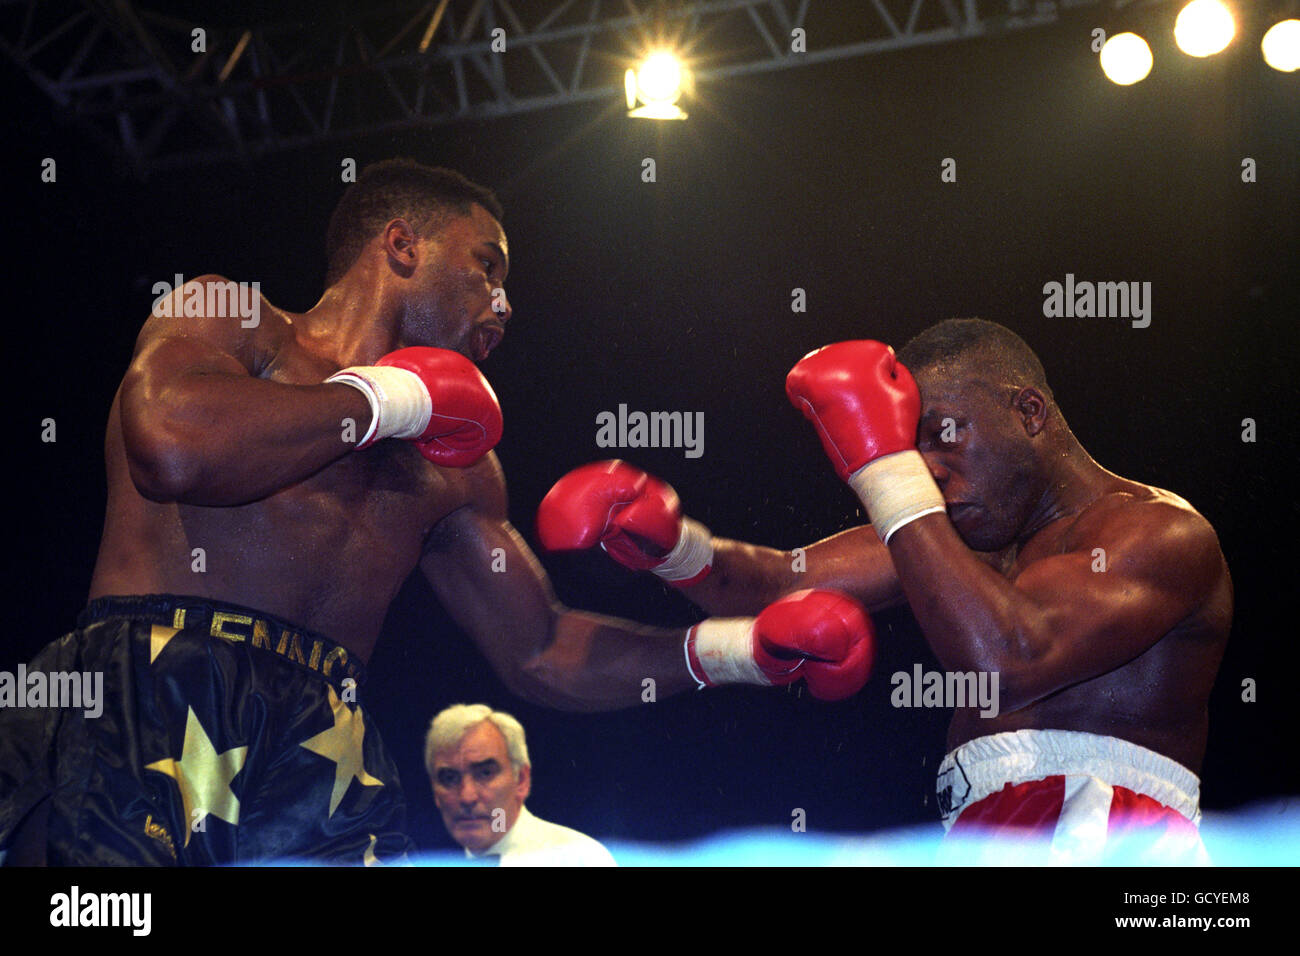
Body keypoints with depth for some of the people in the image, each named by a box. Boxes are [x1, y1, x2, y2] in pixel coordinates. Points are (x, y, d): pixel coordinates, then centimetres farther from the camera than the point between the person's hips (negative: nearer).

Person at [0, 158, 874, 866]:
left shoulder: (454, 467, 29)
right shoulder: (226, 319, 9)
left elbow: (540, 652, 33)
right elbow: (174, 448, -15)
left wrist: (734, 648, 21)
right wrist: (385, 399, 0)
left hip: (324, 752, 6)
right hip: (152, 705, -6)